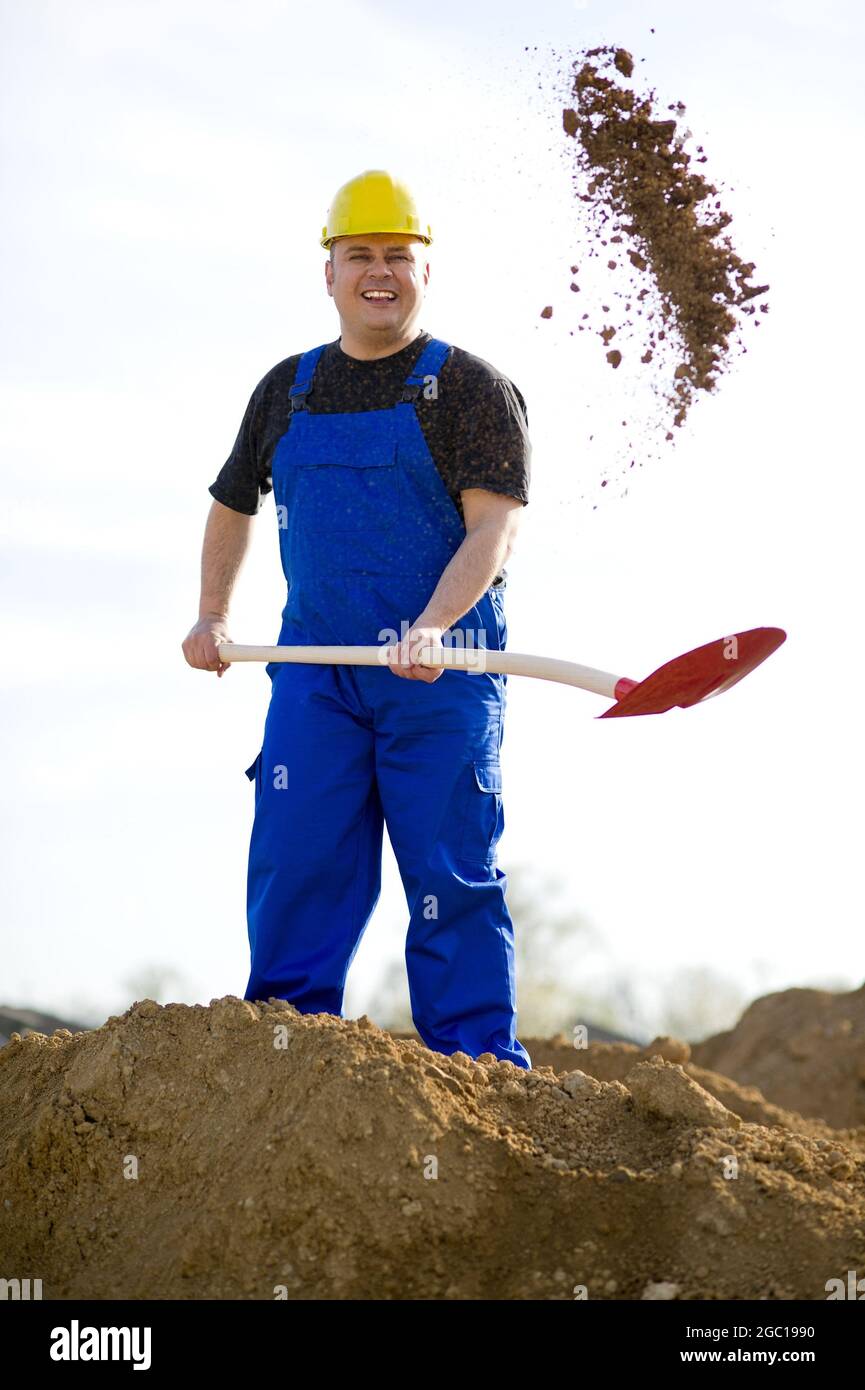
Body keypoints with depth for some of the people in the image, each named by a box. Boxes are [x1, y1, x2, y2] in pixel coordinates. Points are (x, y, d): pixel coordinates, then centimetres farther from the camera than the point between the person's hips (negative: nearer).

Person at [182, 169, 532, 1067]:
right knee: (294, 857, -3)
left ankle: (479, 1070, -2)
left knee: (452, 873, -6)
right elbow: (233, 504, 30)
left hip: (445, 668, -4)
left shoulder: (471, 388, 0)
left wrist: (432, 628, -27)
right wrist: (213, 617, 19)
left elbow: (493, 526, -11)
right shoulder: (287, 390, 15)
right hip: (316, 661, 4)